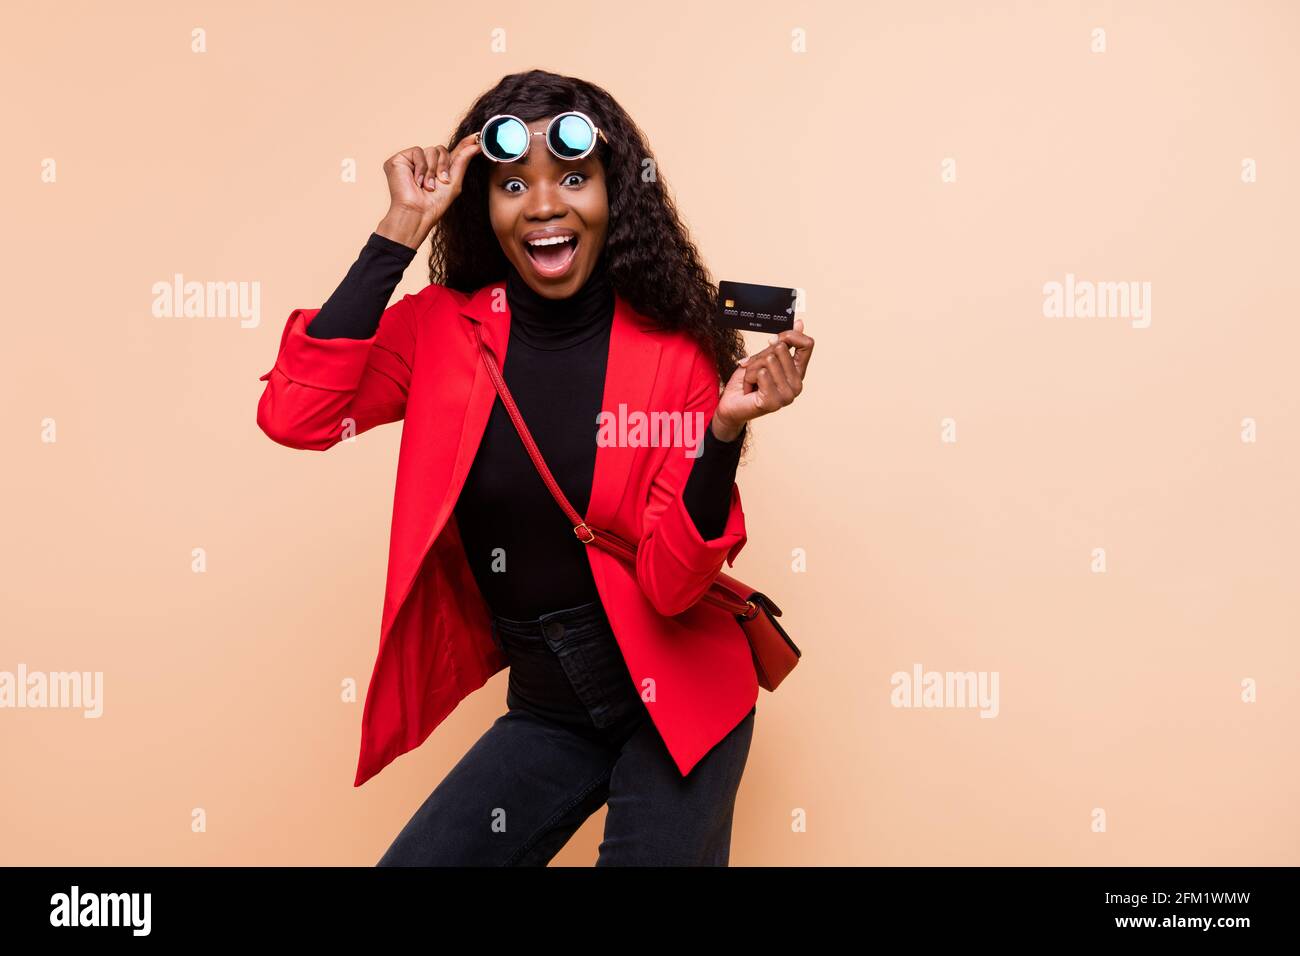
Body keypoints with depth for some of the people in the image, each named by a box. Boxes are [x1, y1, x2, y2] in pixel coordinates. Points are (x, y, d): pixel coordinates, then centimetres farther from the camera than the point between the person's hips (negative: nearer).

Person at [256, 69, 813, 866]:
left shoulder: (673, 346, -14)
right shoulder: (444, 328, -7)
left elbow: (671, 582, -16)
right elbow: (293, 415, -24)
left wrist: (725, 430, -32)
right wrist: (402, 229, -22)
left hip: (672, 700, -2)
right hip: (546, 710, 3)